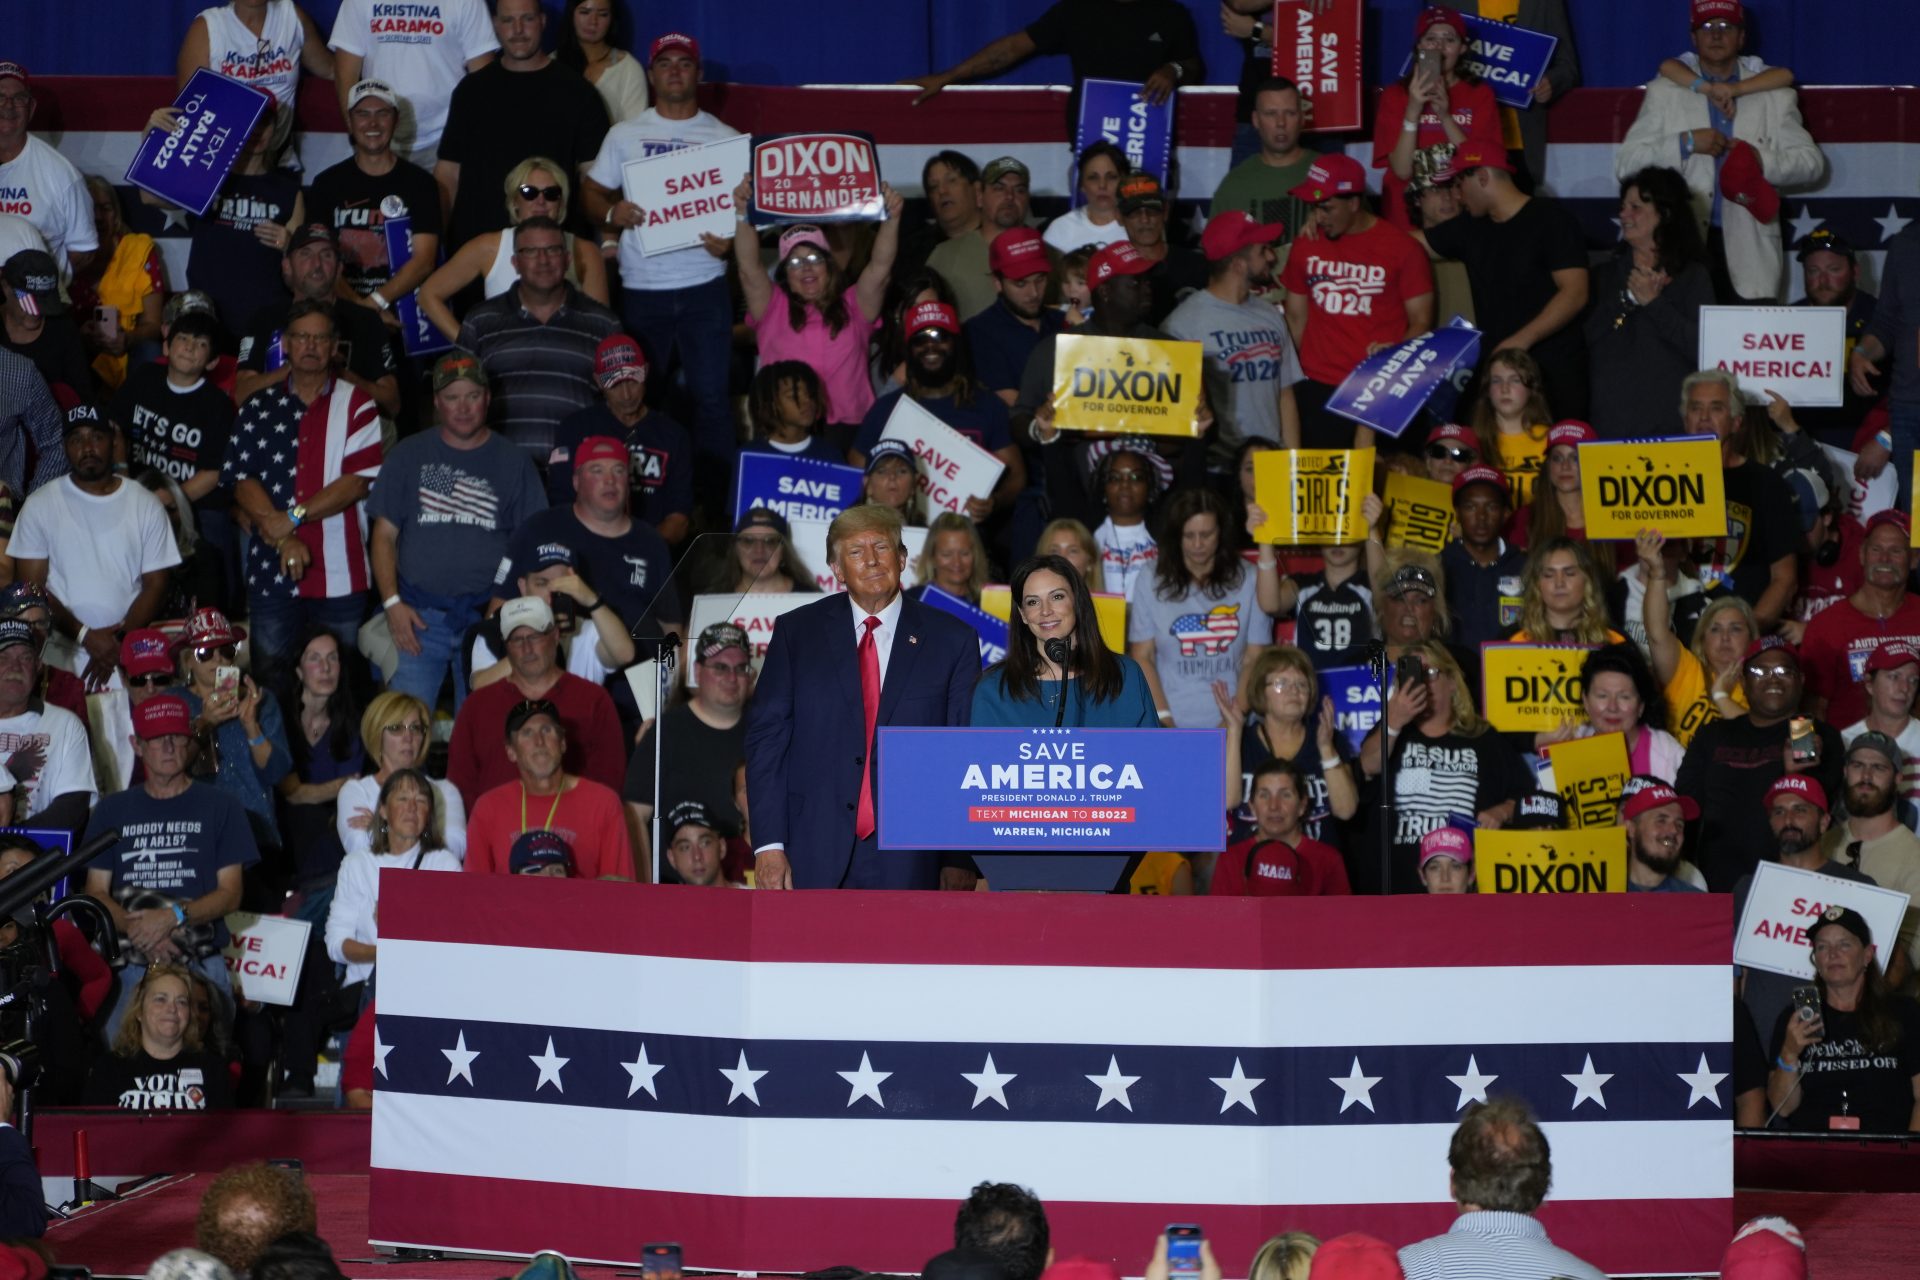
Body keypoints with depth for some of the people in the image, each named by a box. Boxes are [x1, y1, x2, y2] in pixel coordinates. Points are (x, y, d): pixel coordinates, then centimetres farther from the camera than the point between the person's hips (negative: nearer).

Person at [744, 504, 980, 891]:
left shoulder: (951, 641, 7)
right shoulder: (797, 632, 8)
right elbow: (766, 737, 4)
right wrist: (769, 844, -5)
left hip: (904, 859, 0)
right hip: (812, 855, 0)